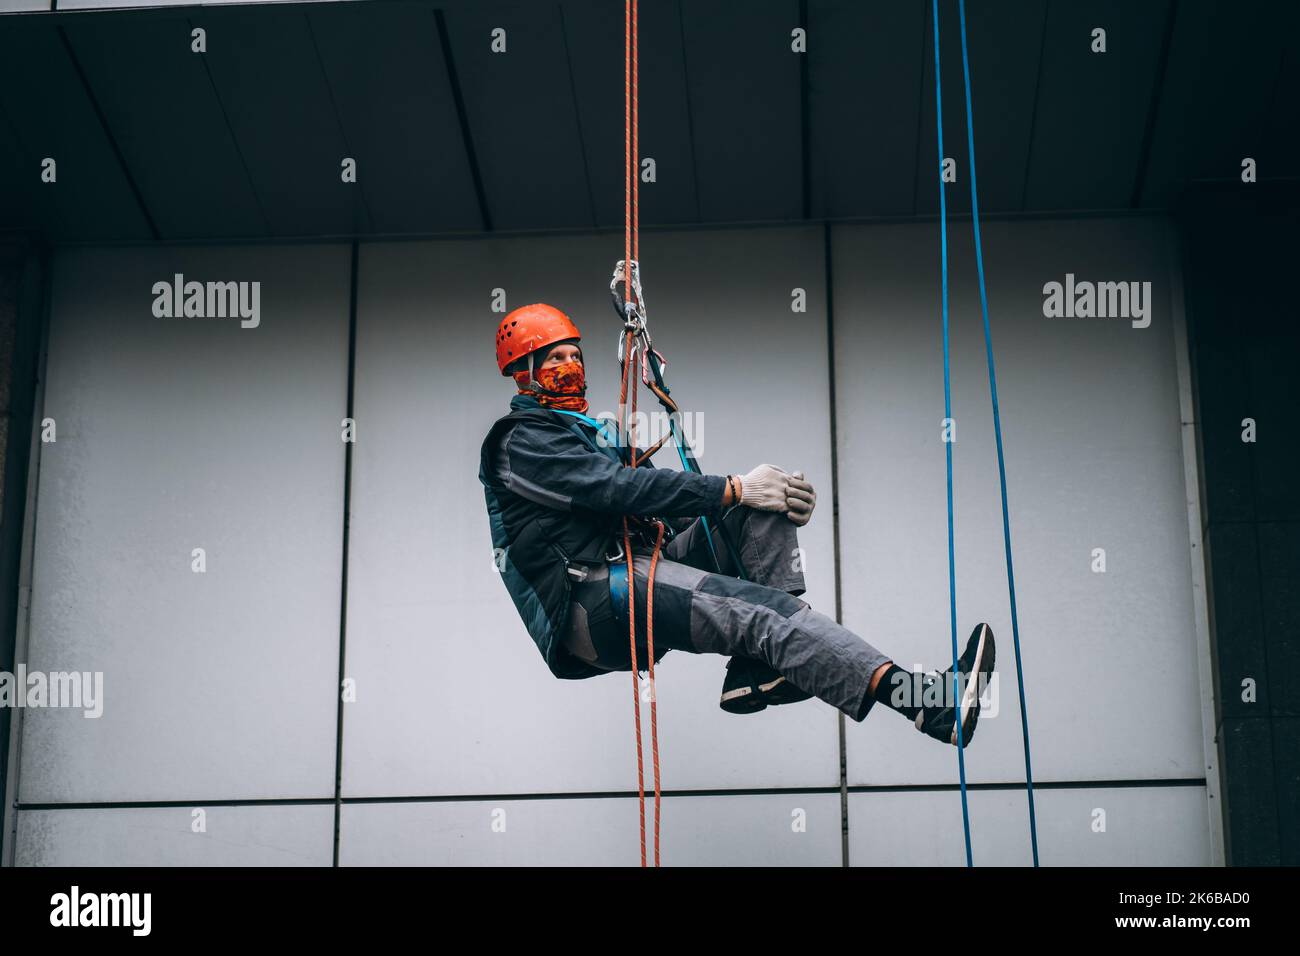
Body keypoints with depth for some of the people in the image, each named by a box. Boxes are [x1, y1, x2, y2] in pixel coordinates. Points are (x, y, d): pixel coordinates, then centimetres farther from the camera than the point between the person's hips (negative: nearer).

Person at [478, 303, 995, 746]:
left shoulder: (593, 432, 29)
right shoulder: (522, 441, -1)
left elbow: (662, 506, 20)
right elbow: (621, 489, -15)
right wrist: (733, 489, -18)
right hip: (591, 607, -9)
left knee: (767, 507, -6)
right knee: (758, 605, -30)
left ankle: (757, 664, -23)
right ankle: (929, 701, -46)